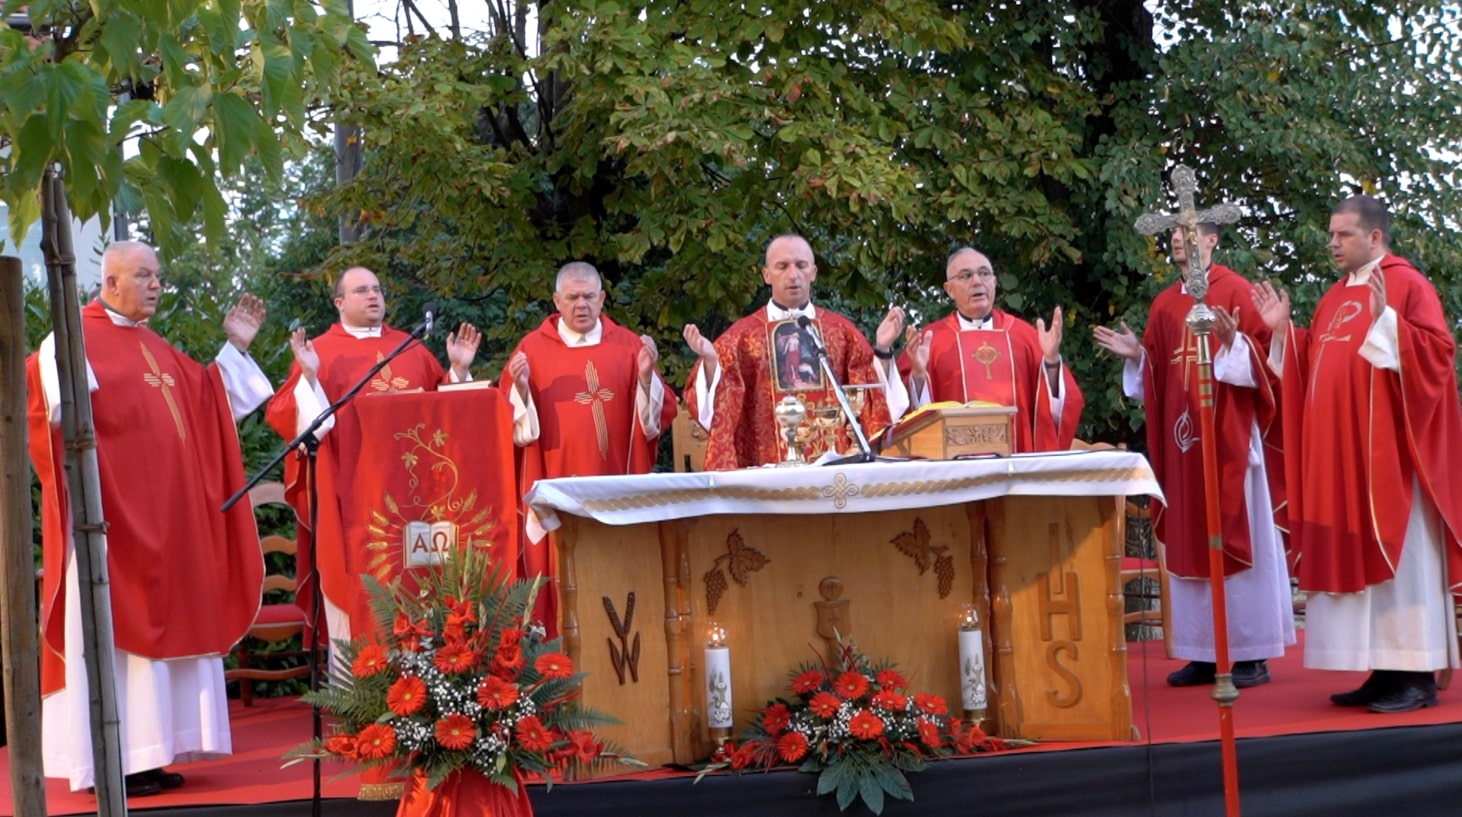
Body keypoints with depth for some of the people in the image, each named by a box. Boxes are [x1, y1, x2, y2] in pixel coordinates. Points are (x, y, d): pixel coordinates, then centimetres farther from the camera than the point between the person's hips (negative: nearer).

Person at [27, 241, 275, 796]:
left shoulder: (159, 350, 20)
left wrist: (234, 348, 18)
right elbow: (49, 384, -22)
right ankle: (111, 760, -1)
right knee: (112, 629, -5)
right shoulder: (76, 336, -5)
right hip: (115, 516, -8)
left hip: (169, 515, 8)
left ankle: (147, 751, 15)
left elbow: (209, 405, 23)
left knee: (161, 623, 8)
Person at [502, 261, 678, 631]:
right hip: (556, 486, -1)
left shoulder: (628, 345, 7)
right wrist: (521, 388, -19)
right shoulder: (532, 348, 5)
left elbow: (659, 416, 1)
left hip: (615, 488, 1)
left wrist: (647, 377, -15)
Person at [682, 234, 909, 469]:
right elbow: (720, 404, -2)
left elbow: (872, 396, 7)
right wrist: (710, 361, -19)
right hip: (768, 467, -1)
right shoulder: (742, 334, 4)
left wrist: (882, 350, -7)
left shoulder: (840, 329, 8)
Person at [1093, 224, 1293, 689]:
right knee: (1190, 541, 6)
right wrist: (1135, 356, -1)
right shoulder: (1164, 305, 14)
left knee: (1236, 538, -3)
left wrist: (1233, 342, -27)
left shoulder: (1235, 291, -4)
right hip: (1181, 439, 6)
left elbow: (1261, 356, -10)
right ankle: (1206, 652, 12)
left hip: (1228, 437, -6)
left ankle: (1251, 654, 2)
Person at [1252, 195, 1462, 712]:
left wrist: (1385, 320, -27)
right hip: (1340, 455, 8)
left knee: (1396, 552, -6)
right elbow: (1315, 371, 19)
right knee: (1355, 554, 6)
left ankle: (1417, 675, 0)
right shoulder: (1334, 298, 18)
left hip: (1387, 451, -8)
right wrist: (1283, 332, 8)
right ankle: (1384, 670, 12)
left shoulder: (1407, 286, -5)